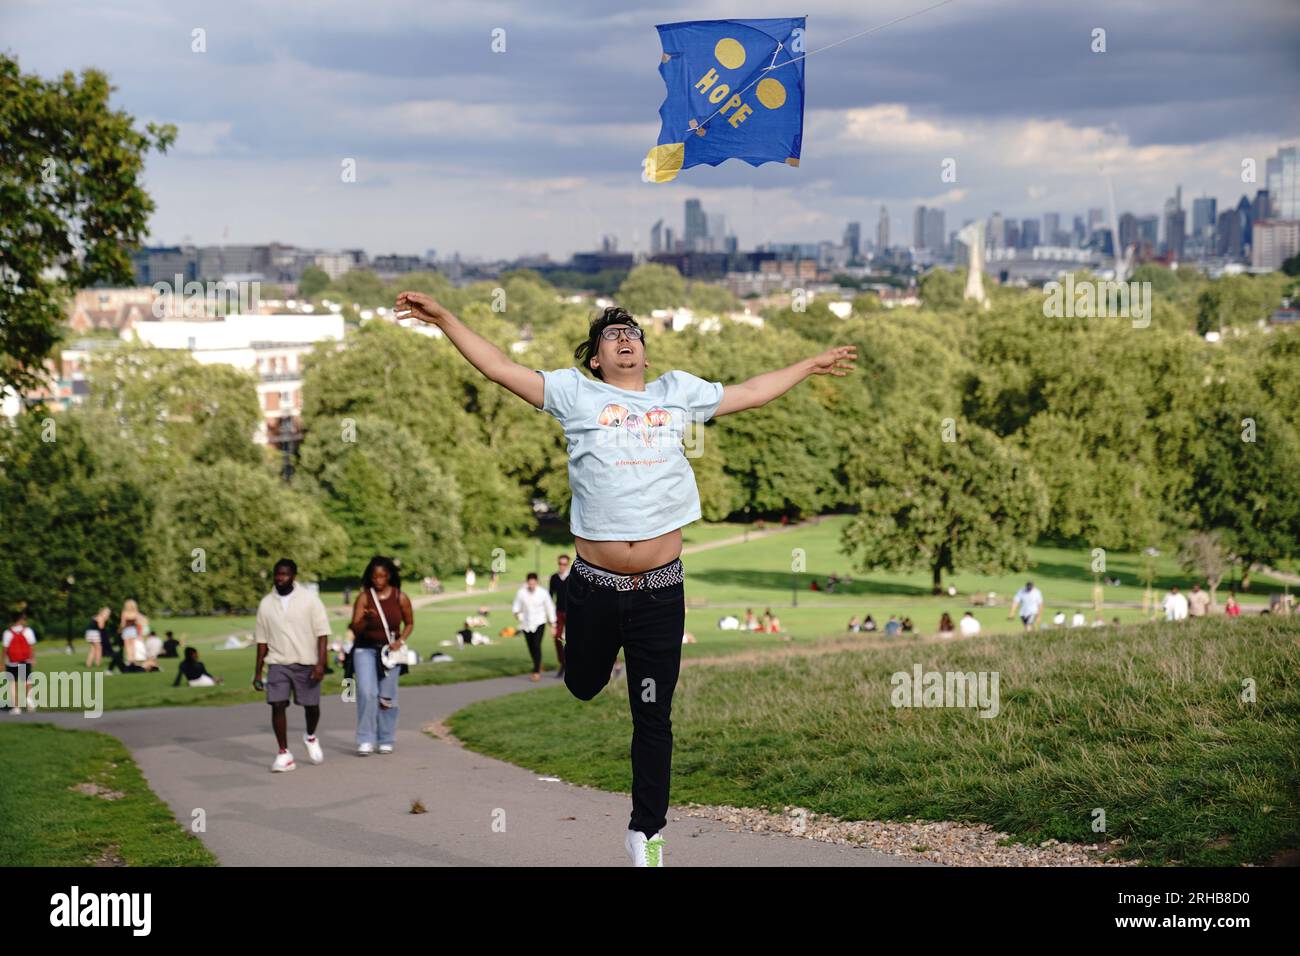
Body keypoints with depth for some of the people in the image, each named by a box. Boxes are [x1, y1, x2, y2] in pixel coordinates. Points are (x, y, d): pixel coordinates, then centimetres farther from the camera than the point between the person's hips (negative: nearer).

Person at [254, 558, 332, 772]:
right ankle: (284, 754, -5)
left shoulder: (309, 599, -3)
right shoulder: (266, 604, 7)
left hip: (306, 664, -1)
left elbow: (322, 633, -5)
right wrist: (258, 671, 9)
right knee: (277, 705, -11)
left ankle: (310, 738, 36)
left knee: (311, 706, 5)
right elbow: (262, 640, 11)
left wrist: (320, 663, -14)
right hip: (278, 664, 2)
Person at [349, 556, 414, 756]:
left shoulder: (400, 598, -2)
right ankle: (365, 741, -11)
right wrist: (365, 619, -28)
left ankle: (386, 741, 17)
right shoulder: (364, 597, -6)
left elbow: (409, 623, 11)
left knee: (387, 697, 4)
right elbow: (355, 628, -8)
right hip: (366, 650, -1)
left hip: (389, 651, 1)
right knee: (366, 693, -14)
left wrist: (401, 640, -5)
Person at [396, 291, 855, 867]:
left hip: (660, 588, 1)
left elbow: (749, 393, 25)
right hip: (594, 583, -1)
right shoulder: (575, 394, 6)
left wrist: (811, 365, 31)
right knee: (583, 688, 16)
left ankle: (646, 830, 15)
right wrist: (445, 320, -1)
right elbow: (500, 368, 4)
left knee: (653, 716, 4)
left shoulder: (678, 393, 14)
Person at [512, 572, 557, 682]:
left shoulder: (543, 593, -11)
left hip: (539, 623, -3)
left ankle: (536, 672, -11)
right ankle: (538, 665, 38)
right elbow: (516, 606, 2)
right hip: (526, 623, 3)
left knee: (536, 646, -14)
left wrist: (553, 623, 1)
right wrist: (516, 613, -20)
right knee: (531, 647, 11)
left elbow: (550, 608, -2)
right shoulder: (521, 593, -8)